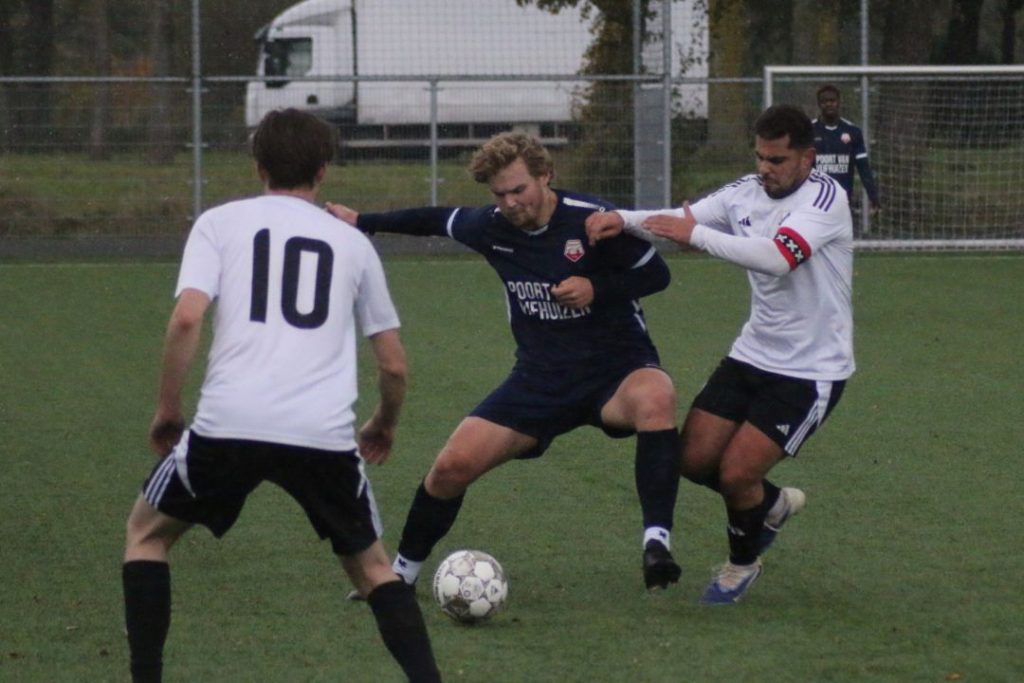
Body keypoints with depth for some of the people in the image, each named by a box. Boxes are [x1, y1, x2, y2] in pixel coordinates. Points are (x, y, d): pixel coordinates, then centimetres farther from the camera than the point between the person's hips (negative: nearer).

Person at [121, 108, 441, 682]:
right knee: (372, 566, 22)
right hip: (326, 435, 1)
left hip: (228, 425, -1)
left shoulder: (220, 223, 12)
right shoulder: (352, 243, 17)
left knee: (147, 532, 24)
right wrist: (386, 425, 40)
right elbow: (394, 364, 20)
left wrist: (168, 410, 8)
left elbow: (187, 318, -4)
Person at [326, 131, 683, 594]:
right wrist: (363, 222, 26)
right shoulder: (492, 227, -2)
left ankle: (656, 541, -40)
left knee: (655, 398, -41)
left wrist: (596, 288, -24)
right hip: (541, 379, 4)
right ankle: (403, 570, 18)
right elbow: (439, 221, 19)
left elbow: (657, 274, -7)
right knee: (453, 465, -6)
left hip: (617, 369, -4)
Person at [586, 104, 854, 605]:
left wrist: (696, 234, -35)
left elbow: (779, 257, -35)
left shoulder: (825, 198, -19)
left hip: (811, 371, -7)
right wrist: (622, 220, -23)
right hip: (753, 355, 7)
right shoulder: (746, 193, 2)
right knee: (693, 459, 2)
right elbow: (679, 222, -3)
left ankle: (743, 562, 21)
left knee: (736, 474, -11)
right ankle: (773, 505, 33)